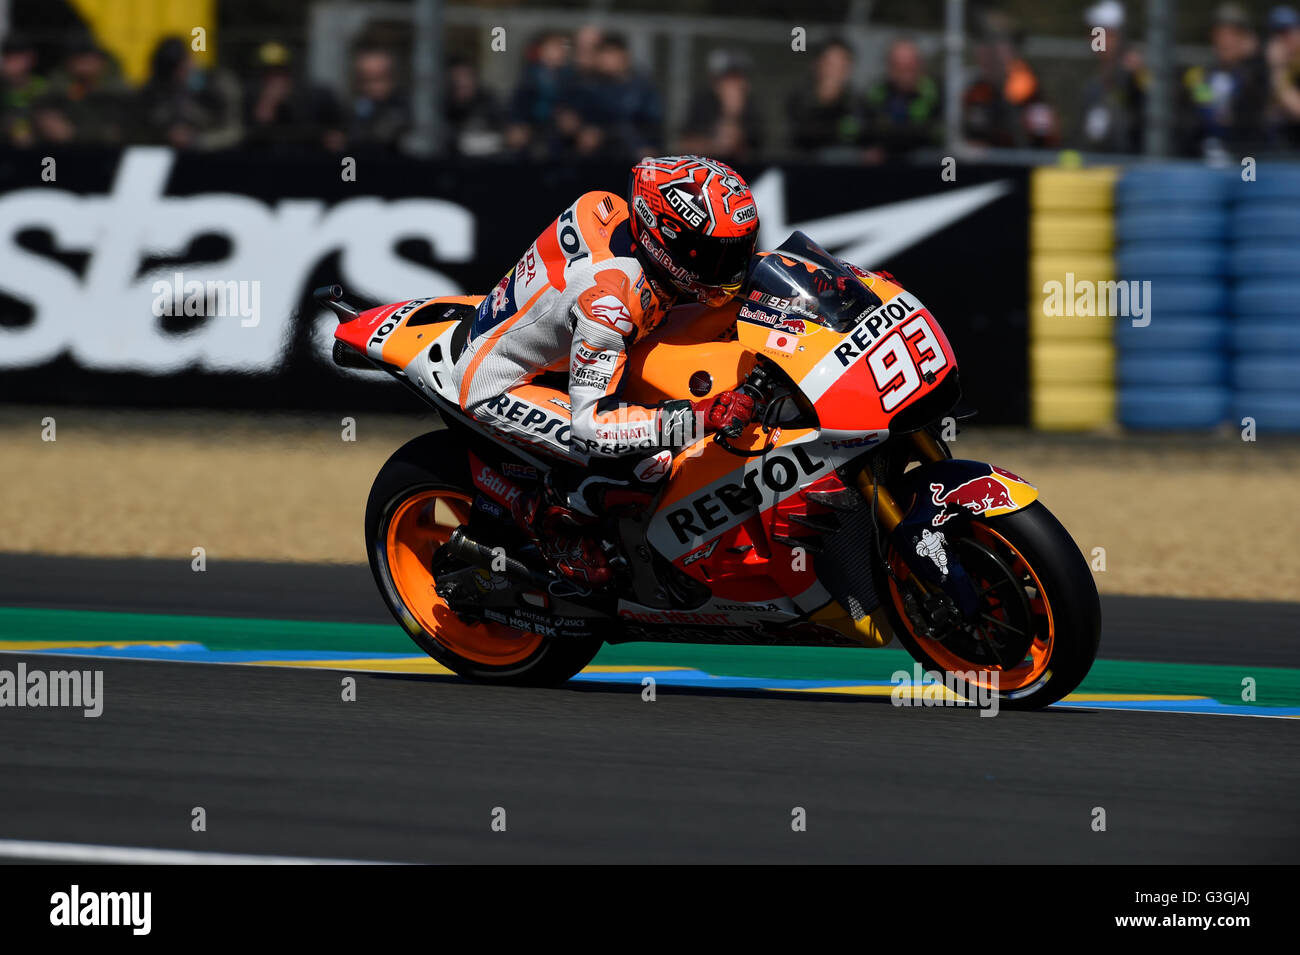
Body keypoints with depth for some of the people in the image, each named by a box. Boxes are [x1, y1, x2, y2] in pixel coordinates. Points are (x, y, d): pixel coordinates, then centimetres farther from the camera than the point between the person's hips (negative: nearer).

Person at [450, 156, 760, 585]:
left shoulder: (617, 210, -13)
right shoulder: (607, 298, -37)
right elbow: (591, 424, -37)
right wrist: (703, 417, -44)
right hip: (498, 385, -10)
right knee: (648, 462, -25)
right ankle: (547, 513, 1)